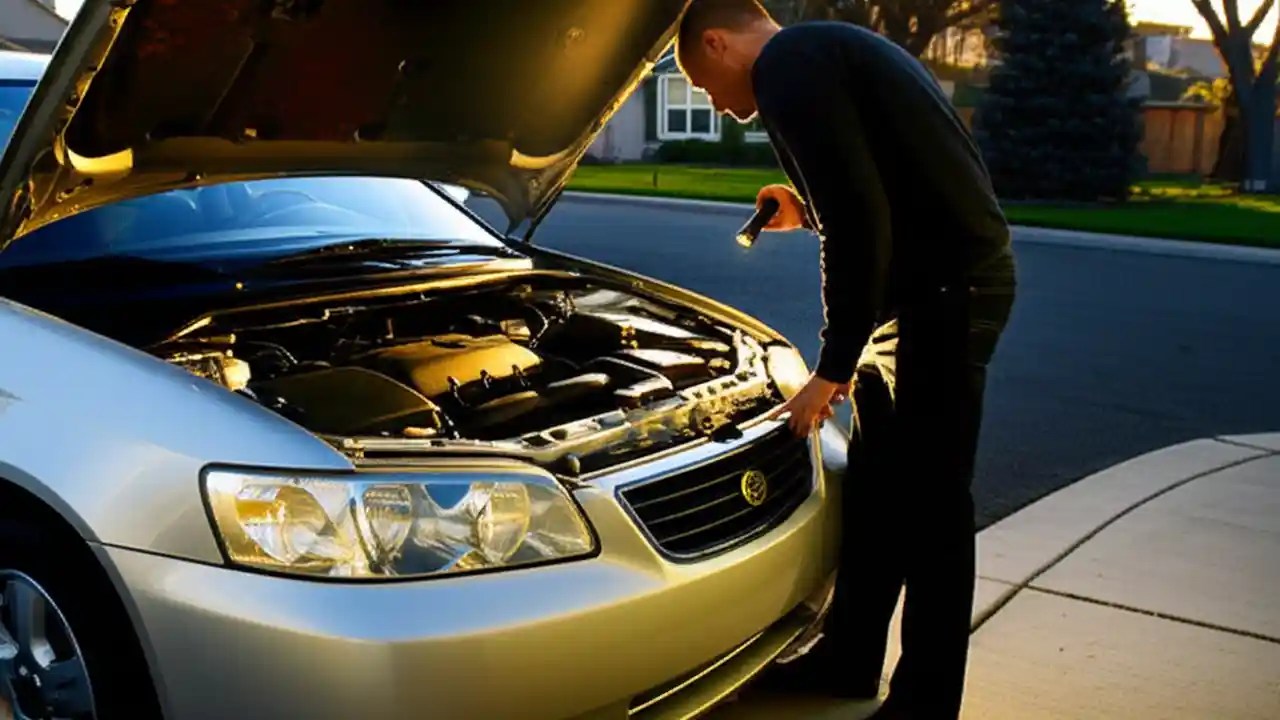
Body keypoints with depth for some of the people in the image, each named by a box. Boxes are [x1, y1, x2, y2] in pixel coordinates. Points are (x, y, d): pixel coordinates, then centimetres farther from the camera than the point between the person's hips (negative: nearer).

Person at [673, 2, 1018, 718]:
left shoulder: (789, 65, -13)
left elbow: (860, 225, -21)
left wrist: (834, 367, -15)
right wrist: (810, 211, 26)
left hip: (947, 290, -11)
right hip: (936, 283, 11)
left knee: (930, 504, -1)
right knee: (873, 485, 18)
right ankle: (848, 661, 32)